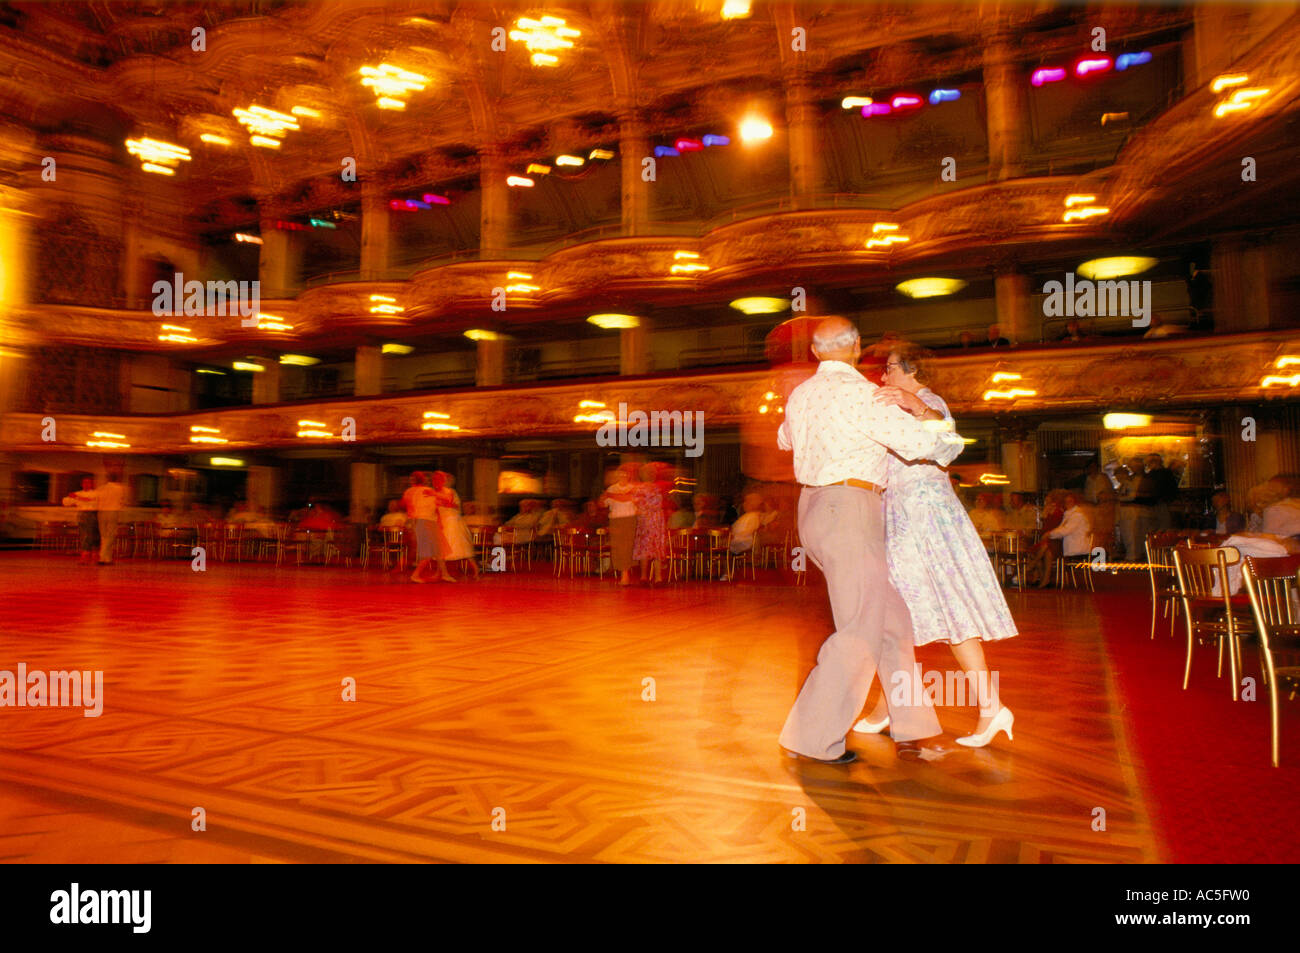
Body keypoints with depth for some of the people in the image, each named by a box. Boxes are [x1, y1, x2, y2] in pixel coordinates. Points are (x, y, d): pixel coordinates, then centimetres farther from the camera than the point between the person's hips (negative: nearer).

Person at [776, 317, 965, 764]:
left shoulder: (801, 395, 14)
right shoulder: (857, 392, -12)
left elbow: (786, 438, 35)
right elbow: (917, 441, -14)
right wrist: (951, 443, 9)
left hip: (815, 507, 9)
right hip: (848, 513, -9)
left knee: (892, 619, 11)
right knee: (861, 631, -5)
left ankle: (911, 730, 16)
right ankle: (812, 736, 0)